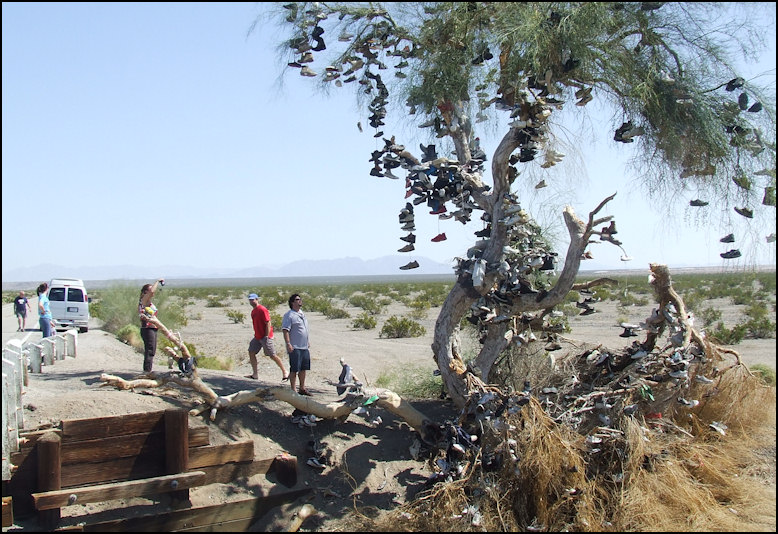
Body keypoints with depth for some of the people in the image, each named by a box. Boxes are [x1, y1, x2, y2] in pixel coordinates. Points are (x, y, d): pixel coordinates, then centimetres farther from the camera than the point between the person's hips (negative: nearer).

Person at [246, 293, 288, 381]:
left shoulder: (262, 310, -16)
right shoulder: (253, 311, 12)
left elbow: (268, 323, -19)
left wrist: (266, 336, -22)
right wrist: (256, 335, 21)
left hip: (265, 337, -9)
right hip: (257, 337, 9)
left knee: (273, 356, -6)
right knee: (251, 352, 5)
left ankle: (284, 372, 5)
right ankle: (255, 374, 12)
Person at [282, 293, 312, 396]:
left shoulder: (301, 314, 16)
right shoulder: (289, 315, -11)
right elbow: (285, 330, -17)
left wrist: (307, 342, 25)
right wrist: (288, 344, -24)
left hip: (304, 347, 8)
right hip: (295, 348, -8)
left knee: (303, 368, 14)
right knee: (294, 369, -2)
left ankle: (302, 388, 25)